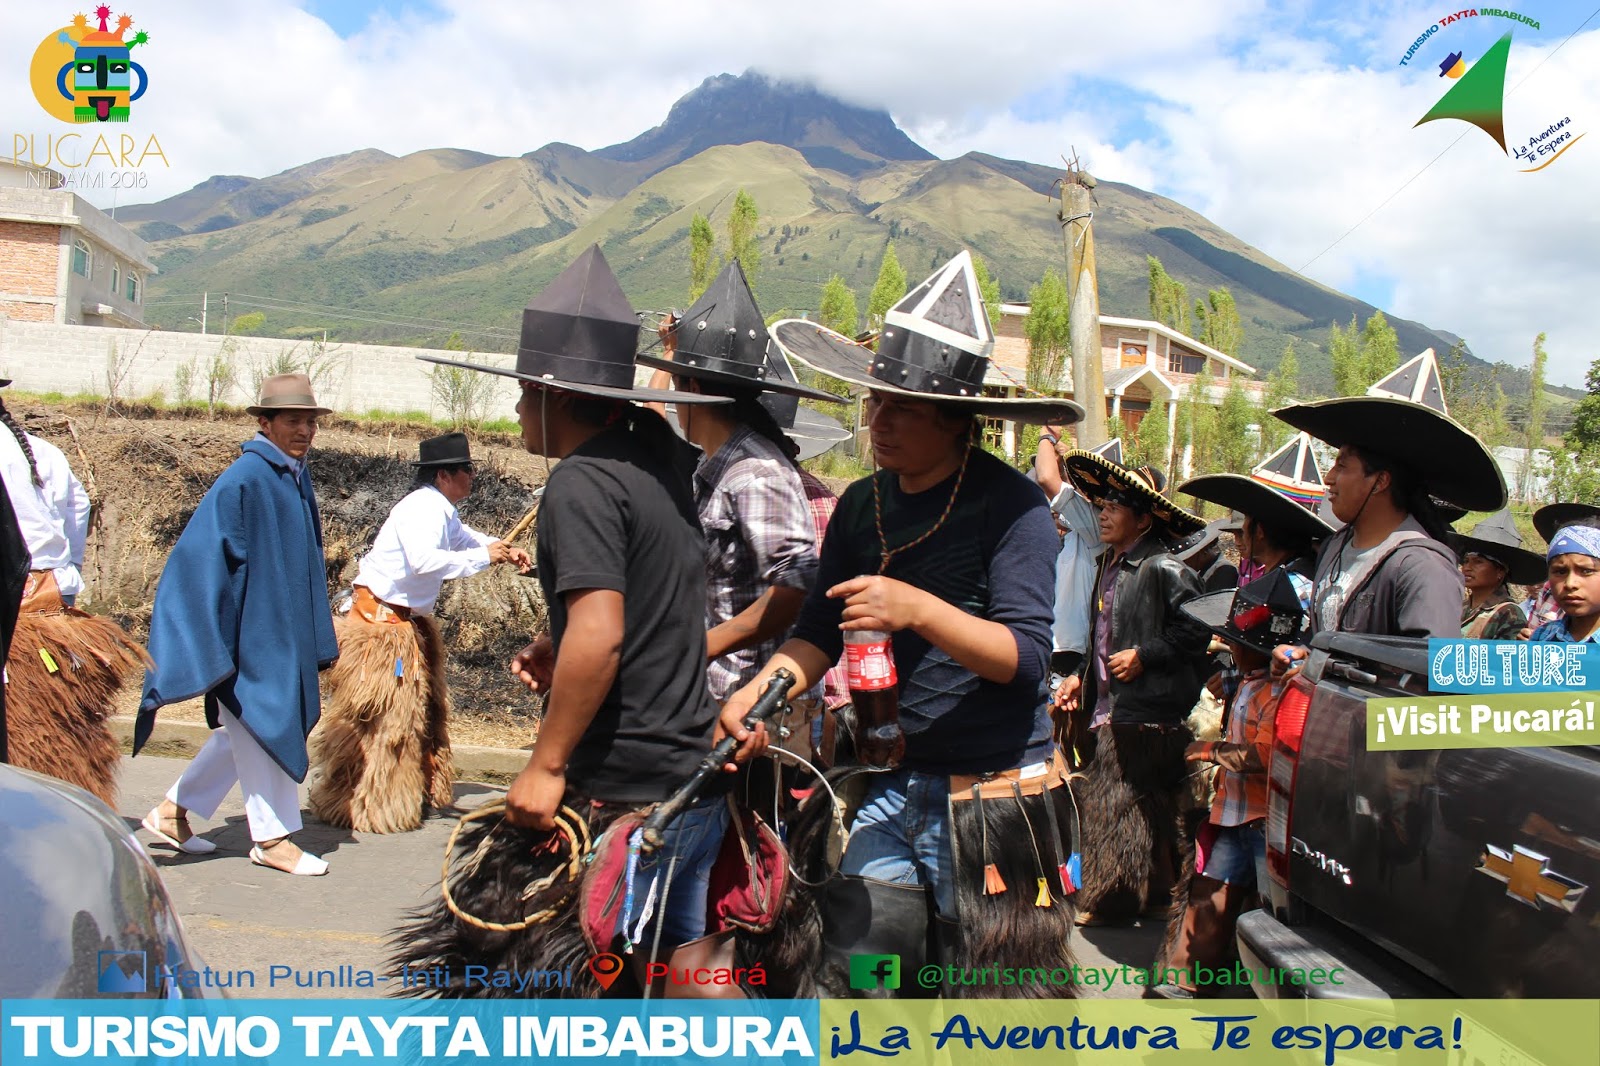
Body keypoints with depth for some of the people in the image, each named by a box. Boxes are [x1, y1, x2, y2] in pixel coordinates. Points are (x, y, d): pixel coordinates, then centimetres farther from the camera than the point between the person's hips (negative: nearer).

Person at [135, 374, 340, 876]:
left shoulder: (297, 478, 8)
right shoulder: (243, 481, -17)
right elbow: (199, 554, -19)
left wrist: (320, 640, 17)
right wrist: (209, 644, -21)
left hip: (283, 635, 9)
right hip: (250, 633, -9)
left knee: (247, 731, 17)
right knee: (265, 727, 1)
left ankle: (173, 811, 30)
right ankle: (272, 838, 15)